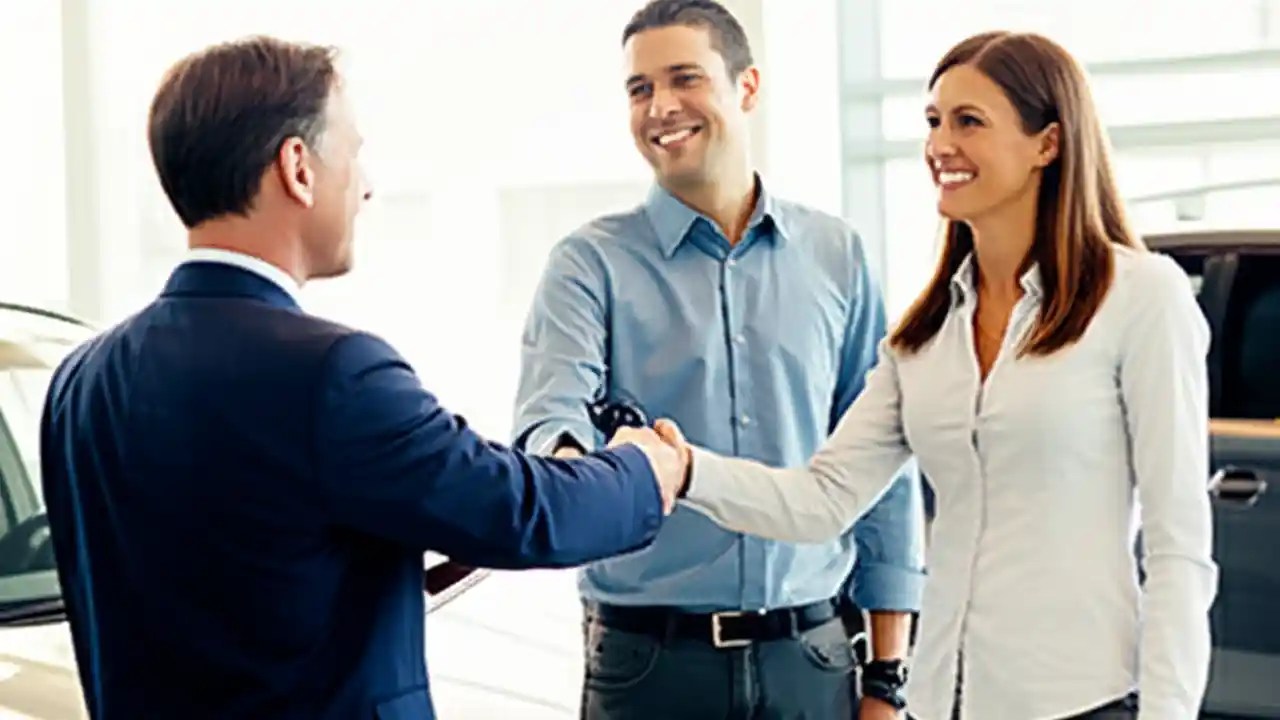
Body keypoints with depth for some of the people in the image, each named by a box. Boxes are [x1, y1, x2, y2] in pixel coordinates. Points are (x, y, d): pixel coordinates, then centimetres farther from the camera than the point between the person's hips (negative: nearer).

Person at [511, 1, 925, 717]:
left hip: (809, 656, 2)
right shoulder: (592, 263, 0)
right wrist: (569, 463, -40)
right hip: (647, 658, -2)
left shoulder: (835, 256, 6)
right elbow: (553, 409, -16)